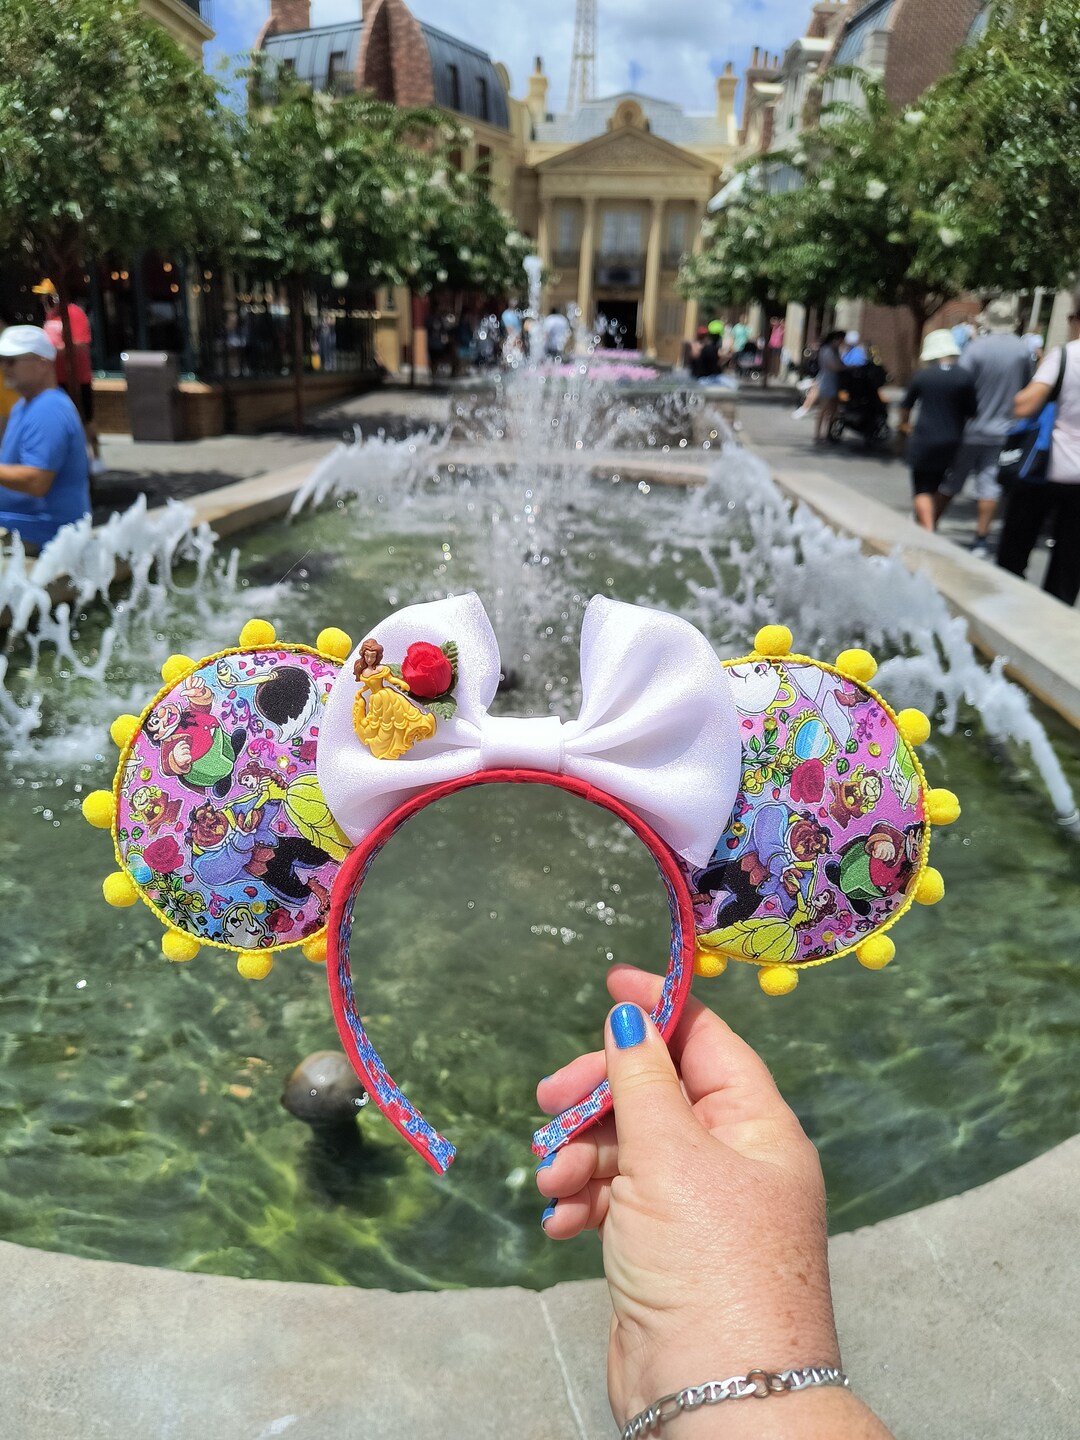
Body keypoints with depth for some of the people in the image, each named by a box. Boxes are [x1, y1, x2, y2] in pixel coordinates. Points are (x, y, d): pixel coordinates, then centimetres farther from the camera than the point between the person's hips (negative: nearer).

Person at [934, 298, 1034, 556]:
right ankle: (981, 540, 4)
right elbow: (1028, 384, 8)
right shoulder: (1023, 349, -3)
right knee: (989, 484, 5)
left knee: (951, 481, 8)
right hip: (1002, 430, 2)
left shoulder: (976, 348, -13)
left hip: (970, 429, -2)